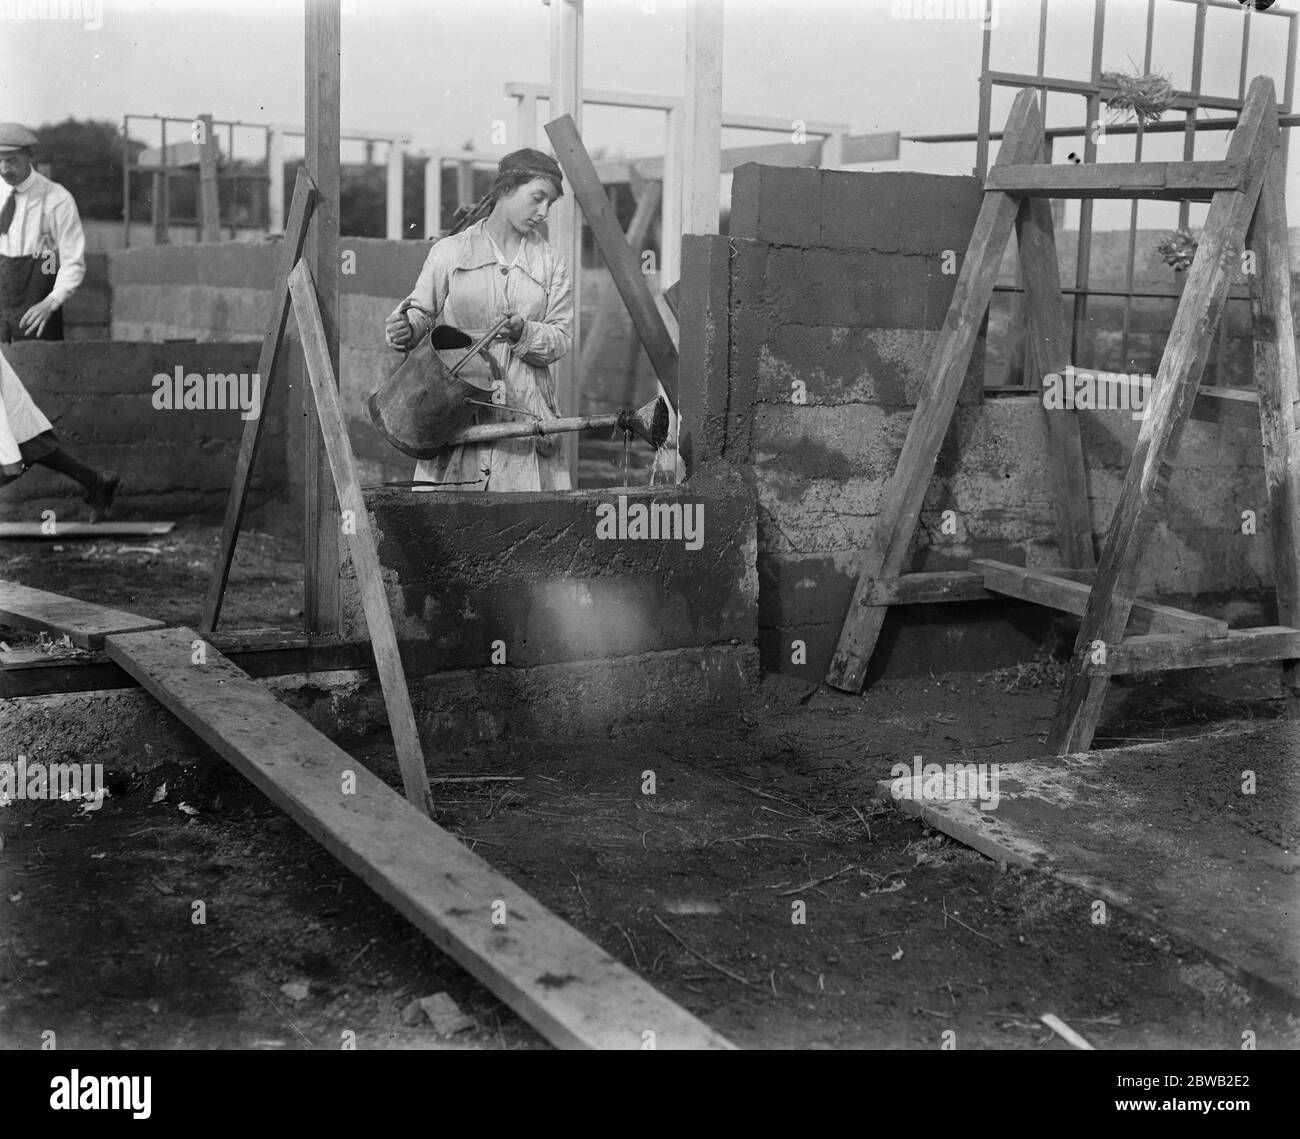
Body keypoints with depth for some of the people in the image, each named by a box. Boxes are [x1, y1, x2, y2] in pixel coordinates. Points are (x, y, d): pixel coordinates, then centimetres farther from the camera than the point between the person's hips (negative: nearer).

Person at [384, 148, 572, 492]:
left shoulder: (551, 264, 14)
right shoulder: (450, 251, 9)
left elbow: (561, 338, 6)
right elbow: (422, 311, 7)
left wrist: (522, 333, -14)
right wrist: (405, 328, -16)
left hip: (523, 413, 1)